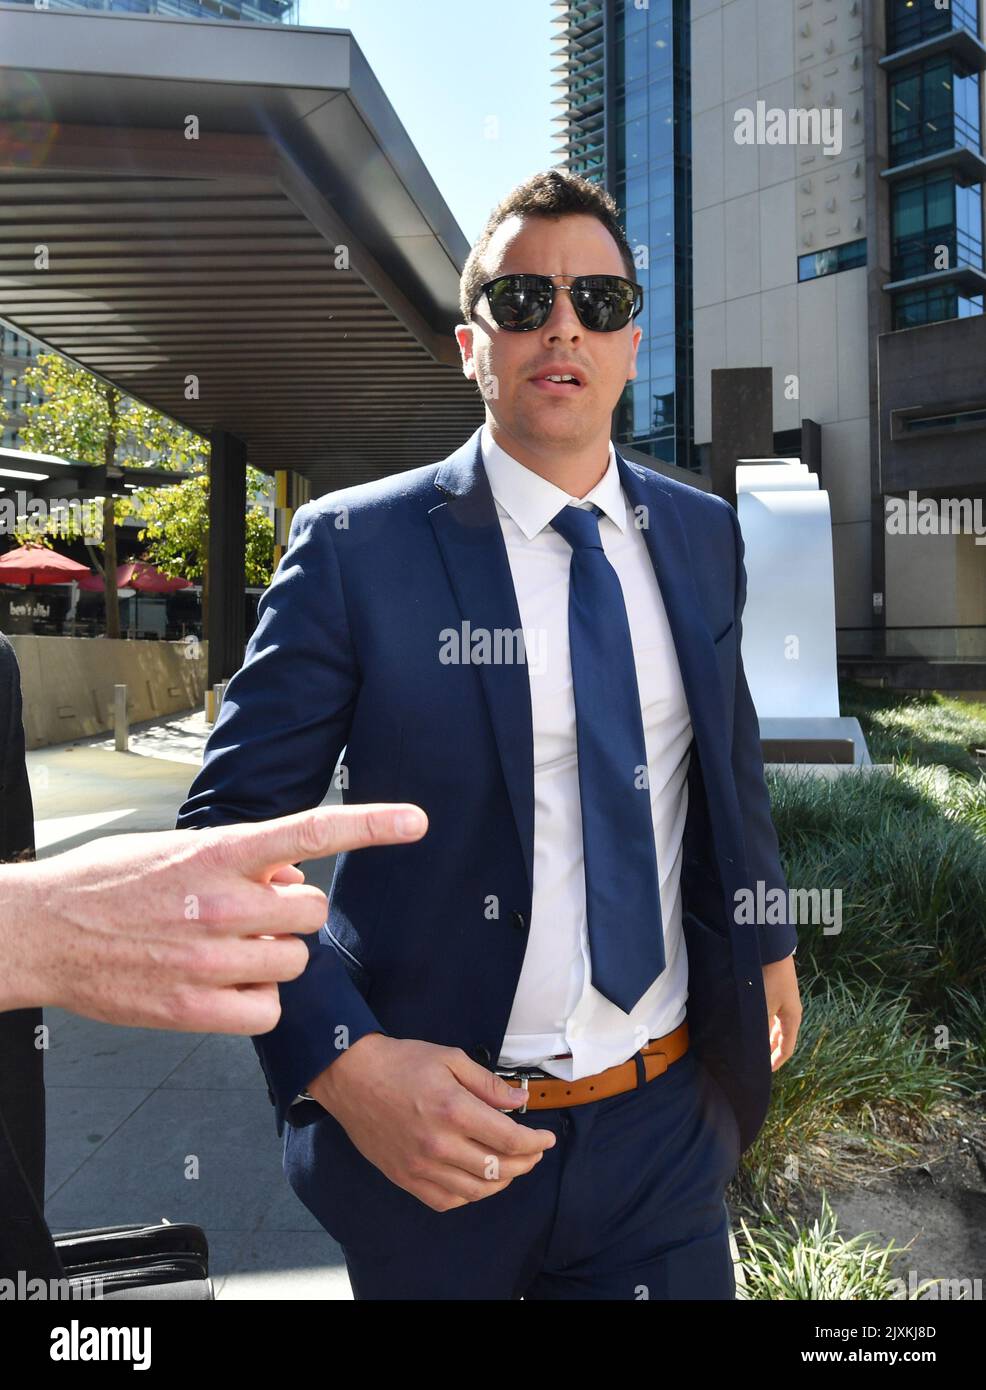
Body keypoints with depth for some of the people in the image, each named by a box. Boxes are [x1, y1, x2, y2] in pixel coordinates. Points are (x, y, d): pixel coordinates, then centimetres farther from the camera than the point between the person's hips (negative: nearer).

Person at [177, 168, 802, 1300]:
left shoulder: (703, 536, 3)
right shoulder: (356, 548, -12)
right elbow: (230, 825, -11)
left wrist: (766, 940, 23)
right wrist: (344, 1061, -22)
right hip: (435, 1129, -3)